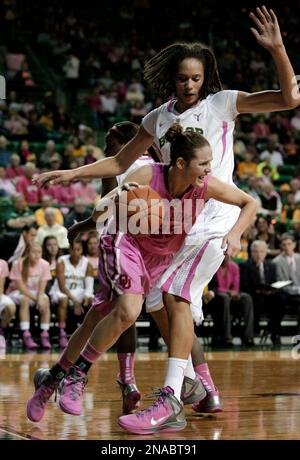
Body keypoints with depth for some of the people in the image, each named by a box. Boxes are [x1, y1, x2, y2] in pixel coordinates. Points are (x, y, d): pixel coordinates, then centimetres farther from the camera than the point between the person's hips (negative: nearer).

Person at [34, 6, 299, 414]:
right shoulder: (158, 119, 11)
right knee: (158, 302, 7)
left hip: (213, 217, -7)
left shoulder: (223, 104, -2)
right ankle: (203, 387, 17)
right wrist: (72, 174, 13)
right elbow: (120, 163, 21)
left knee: (176, 296, -19)